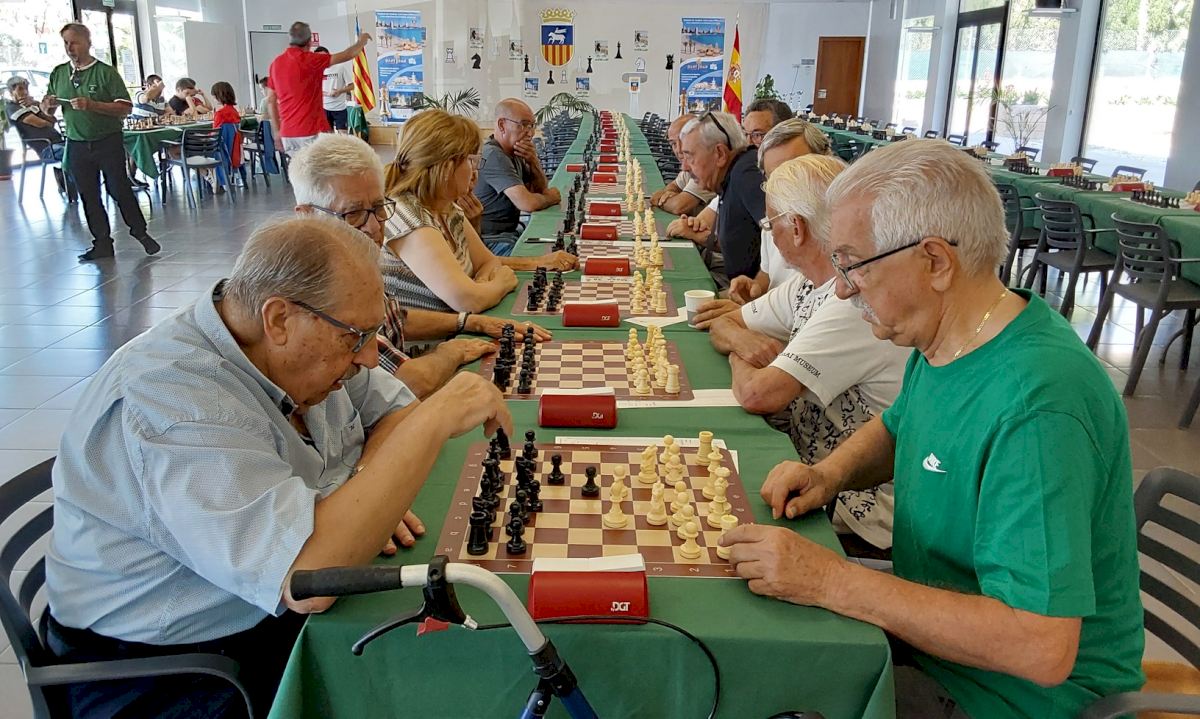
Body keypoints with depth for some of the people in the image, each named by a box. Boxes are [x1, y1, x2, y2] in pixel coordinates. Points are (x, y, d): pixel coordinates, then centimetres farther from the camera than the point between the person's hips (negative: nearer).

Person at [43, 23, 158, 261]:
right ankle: (102, 243, 14)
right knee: (88, 196, 7)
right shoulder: (58, 73, 8)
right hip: (77, 145, 4)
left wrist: (92, 104, -23)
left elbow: (125, 107, -11)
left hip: (108, 142, -4)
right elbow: (47, 111, 16)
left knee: (119, 189, -2)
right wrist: (48, 105, -8)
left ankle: (140, 232, 14)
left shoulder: (106, 72, -5)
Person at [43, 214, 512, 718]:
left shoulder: (290, 350, -5)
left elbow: (392, 407, 9)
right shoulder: (173, 399, -29)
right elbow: (308, 575, -39)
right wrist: (435, 420, -34)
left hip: (285, 602, 8)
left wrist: (371, 490, -12)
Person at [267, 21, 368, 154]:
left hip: (287, 133, 6)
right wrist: (361, 42, 19)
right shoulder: (309, 60, -8)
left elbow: (271, 101, 11)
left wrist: (277, 131, 17)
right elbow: (347, 55, 0)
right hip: (311, 131, -6)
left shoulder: (276, 63, 9)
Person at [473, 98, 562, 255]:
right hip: (491, 241, -9)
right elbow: (528, 203, -28)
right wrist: (553, 197, -7)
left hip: (509, 233, 9)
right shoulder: (493, 156, -20)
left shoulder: (513, 153, 9)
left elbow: (541, 190, 15)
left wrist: (534, 162, -4)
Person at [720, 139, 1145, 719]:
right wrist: (830, 473, -5)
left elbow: (1041, 648, -34)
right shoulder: (946, 339, -3)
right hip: (930, 620, 8)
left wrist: (828, 580, -31)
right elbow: (897, 428, 18)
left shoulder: (1037, 405, -32)